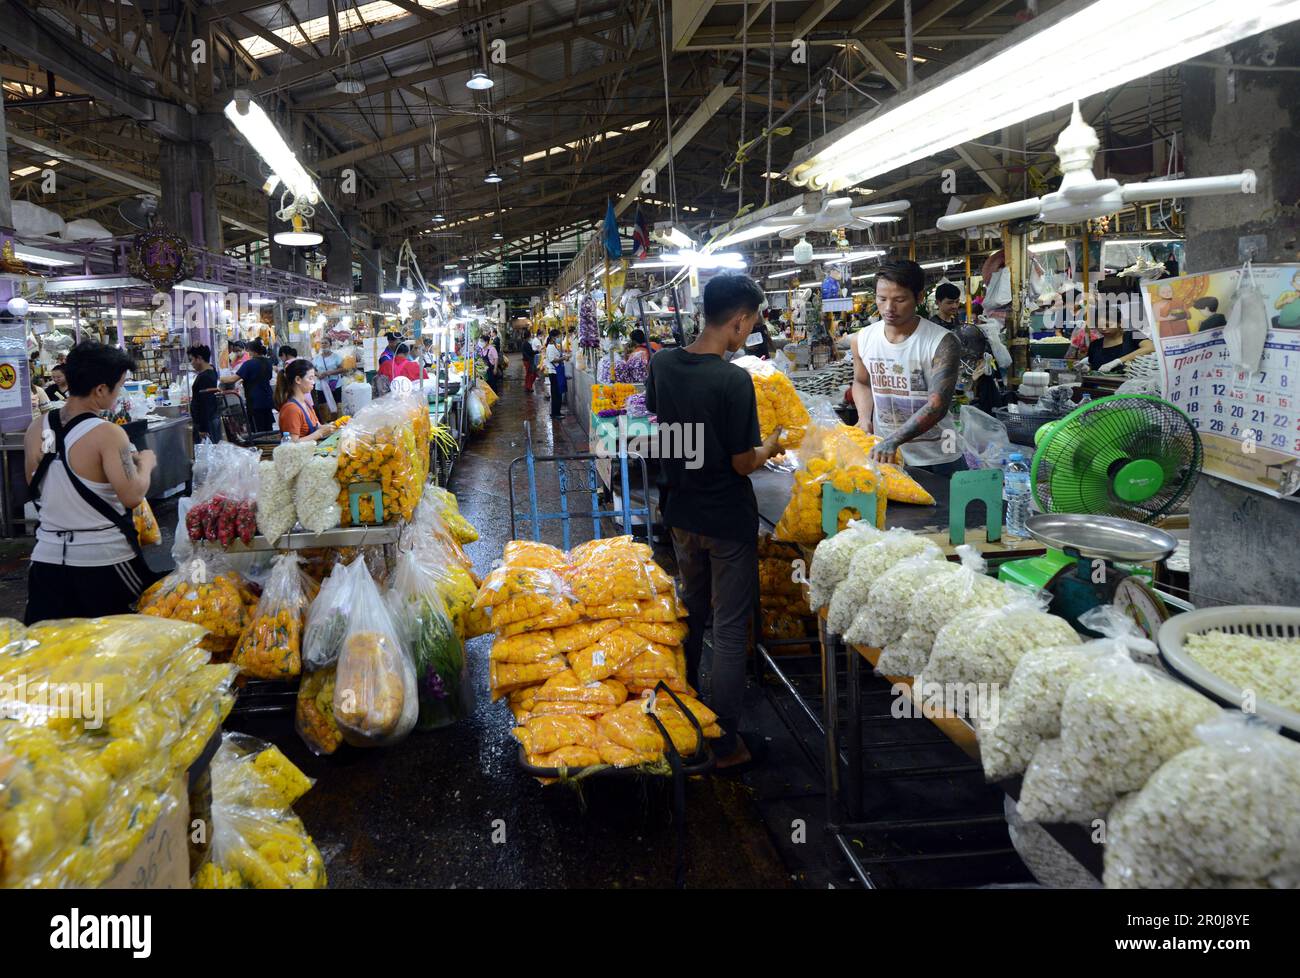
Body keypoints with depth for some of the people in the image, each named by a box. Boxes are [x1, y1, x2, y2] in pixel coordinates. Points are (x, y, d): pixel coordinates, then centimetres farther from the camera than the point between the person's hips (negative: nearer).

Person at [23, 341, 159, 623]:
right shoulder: (107, 434, -17)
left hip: (48, 557, 6)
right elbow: (133, 496, -22)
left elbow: (35, 490, 16)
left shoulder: (36, 428, 3)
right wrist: (145, 464, -5)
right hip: (104, 559, -5)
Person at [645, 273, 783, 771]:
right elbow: (743, 463, -19)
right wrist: (769, 446, 1)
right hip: (727, 521, -7)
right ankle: (724, 743, 14)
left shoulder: (661, 364, -4)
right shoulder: (734, 380, -24)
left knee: (691, 612, 25)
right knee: (729, 629, 5)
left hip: (682, 512, 7)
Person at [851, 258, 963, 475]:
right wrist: (864, 419, -3)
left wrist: (893, 441, -37)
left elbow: (937, 405, -26)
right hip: (882, 456, 3)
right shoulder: (863, 339, -2)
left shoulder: (942, 343, -17)